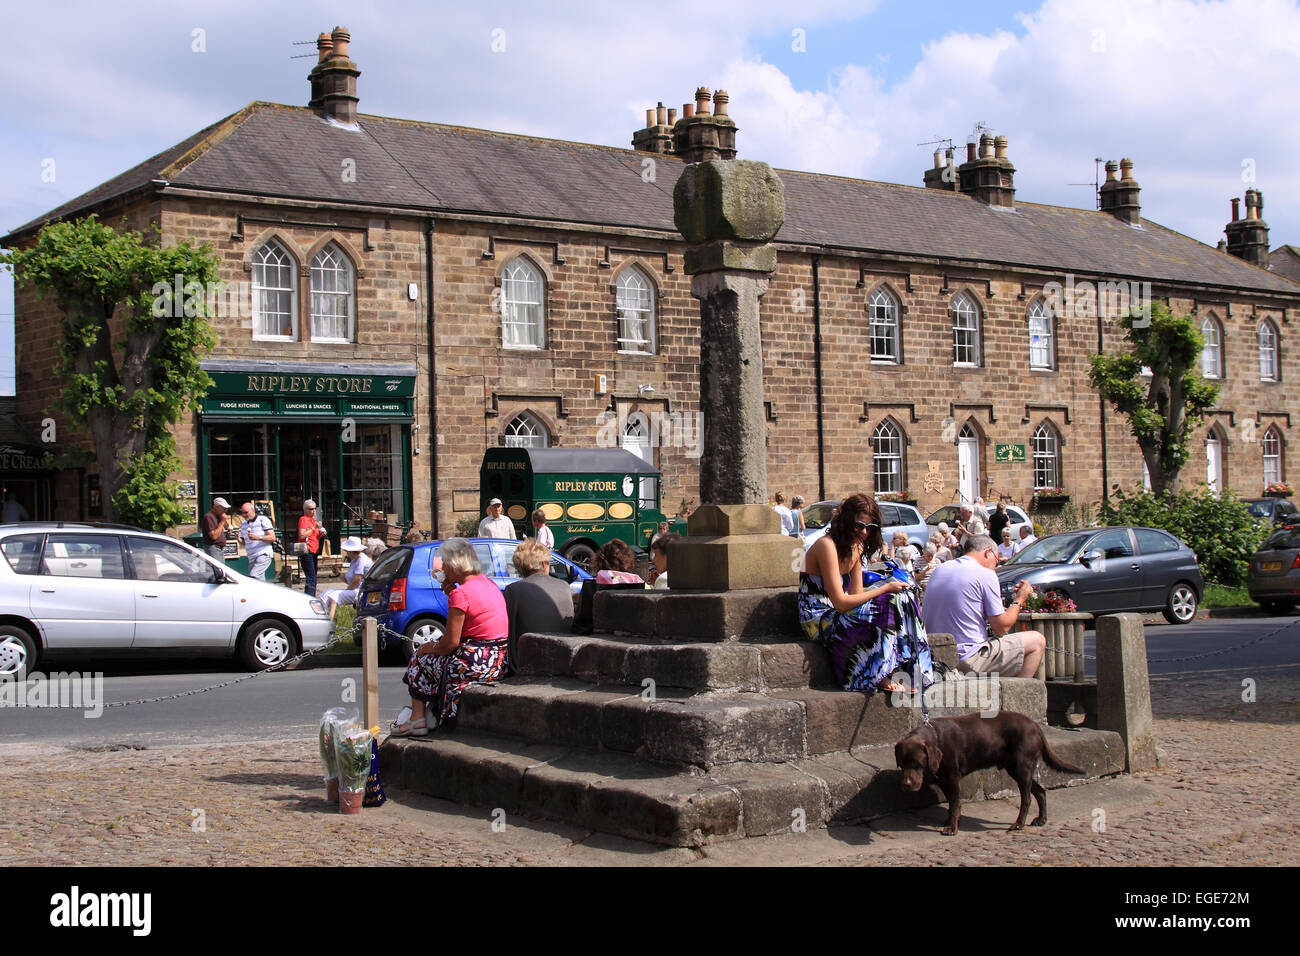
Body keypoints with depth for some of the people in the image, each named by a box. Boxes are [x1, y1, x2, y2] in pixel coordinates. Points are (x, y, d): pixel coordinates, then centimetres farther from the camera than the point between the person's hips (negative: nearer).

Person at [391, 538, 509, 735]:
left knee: (420, 658, 12)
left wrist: (430, 648, 4)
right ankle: (431, 713, 25)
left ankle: (417, 719, 17)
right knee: (432, 654, 25)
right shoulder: (486, 582, 9)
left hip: (476, 664, -9)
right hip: (498, 659, 9)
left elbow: (451, 643, -16)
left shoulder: (460, 594, -18)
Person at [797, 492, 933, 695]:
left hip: (836, 614, 9)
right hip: (819, 620, -9)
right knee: (884, 613, -25)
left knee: (900, 599, -7)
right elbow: (841, 603, -24)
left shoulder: (856, 547, 9)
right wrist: (885, 588, -18)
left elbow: (856, 594, 5)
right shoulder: (827, 546, -20)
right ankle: (882, 678, -10)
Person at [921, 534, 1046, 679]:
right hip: (967, 660, -8)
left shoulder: (938, 570, 12)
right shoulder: (985, 575, -9)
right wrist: (1019, 600, 9)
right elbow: (1002, 627, -8)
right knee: (1037, 641, 3)